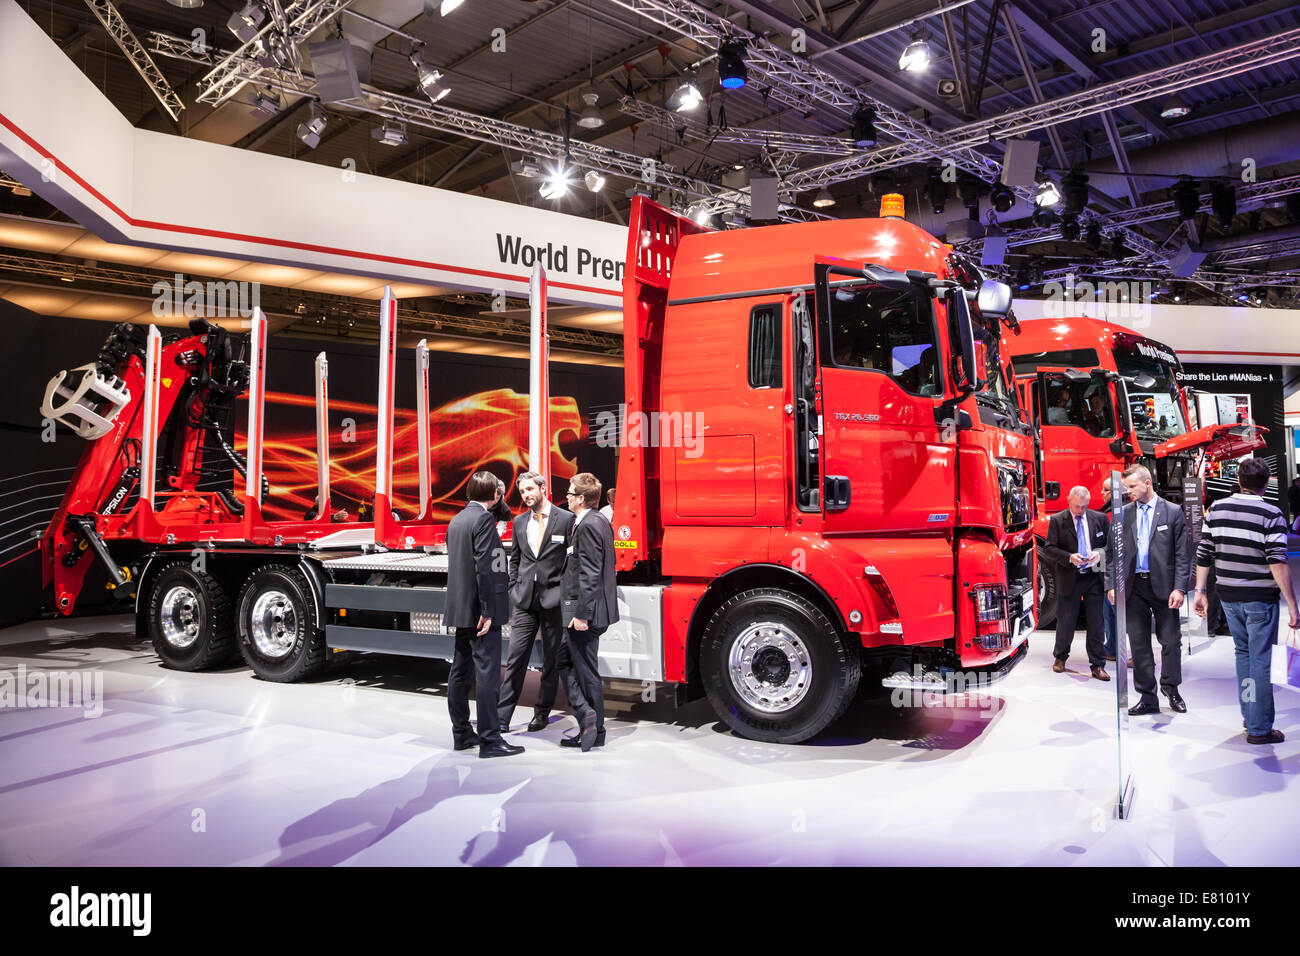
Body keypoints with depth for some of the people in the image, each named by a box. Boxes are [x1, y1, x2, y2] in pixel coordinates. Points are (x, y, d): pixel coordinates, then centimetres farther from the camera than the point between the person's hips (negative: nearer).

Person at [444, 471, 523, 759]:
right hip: (479, 610, -9)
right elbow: (484, 568, -20)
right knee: (487, 673, -6)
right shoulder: (483, 519, -13)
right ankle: (489, 740, -3)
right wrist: (487, 612, -19)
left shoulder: (457, 520, 13)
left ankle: (461, 734, 21)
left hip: (460, 609, 9)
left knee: (460, 671, 13)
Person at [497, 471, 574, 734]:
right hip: (525, 601, 3)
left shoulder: (566, 519, -4)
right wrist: (514, 591, 9)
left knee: (551, 661, 7)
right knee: (515, 659, 0)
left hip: (554, 601, -3)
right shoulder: (520, 522, 11)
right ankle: (502, 717, 1)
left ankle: (542, 713, 20)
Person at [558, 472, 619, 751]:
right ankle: (587, 719, 13)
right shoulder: (601, 523, 13)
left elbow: (590, 574, -23)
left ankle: (594, 731, 7)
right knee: (565, 661, 15)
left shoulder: (587, 526, -18)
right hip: (595, 609, 11)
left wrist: (582, 614, -23)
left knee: (585, 670, 0)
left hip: (584, 611, -11)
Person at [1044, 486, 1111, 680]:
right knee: (1065, 621, 8)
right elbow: (1049, 548, -4)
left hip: (1093, 577, 2)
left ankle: (1097, 666, 10)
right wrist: (1069, 557, -19)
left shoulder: (1099, 518, 5)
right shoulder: (1057, 521, -2)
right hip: (1069, 578, -1)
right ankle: (1060, 657, 28)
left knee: (1096, 622, 2)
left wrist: (1100, 553, -12)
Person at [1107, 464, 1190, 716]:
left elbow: (1182, 554, -3)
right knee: (1138, 643, 5)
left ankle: (1171, 688, 28)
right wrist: (1113, 585, 0)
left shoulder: (1173, 512, -1)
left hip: (1164, 586, -2)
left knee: (1171, 640, 7)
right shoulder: (1123, 513, 6)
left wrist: (1179, 588, -10)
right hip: (1134, 587, 2)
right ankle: (1147, 697, 15)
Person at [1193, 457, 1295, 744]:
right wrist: (1292, 605, -13)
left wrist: (1200, 591, 10)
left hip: (1229, 597, 4)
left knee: (1243, 652, 19)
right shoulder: (1271, 515, -11)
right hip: (1260, 598, -4)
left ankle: (1249, 715, 28)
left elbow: (1203, 555, 3)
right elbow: (1278, 564, -17)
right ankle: (1259, 728, 7)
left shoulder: (1216, 509, 1)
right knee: (1260, 660, 2)